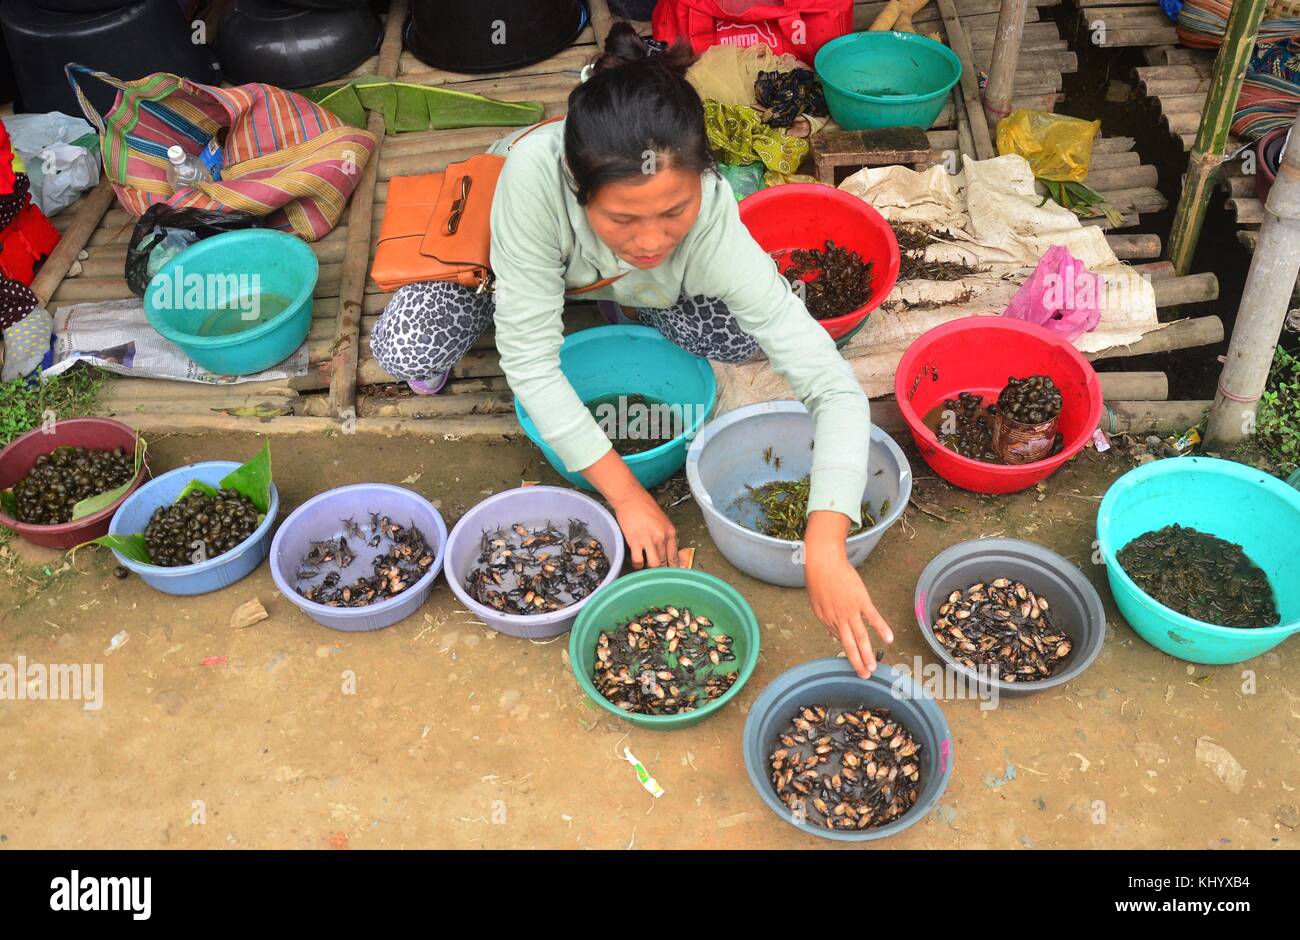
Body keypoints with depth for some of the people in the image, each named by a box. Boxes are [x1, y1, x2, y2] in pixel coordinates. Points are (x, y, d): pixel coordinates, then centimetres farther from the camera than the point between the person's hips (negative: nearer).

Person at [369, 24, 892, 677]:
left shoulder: (714, 228, -41)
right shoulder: (535, 171, -45)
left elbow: (835, 388, -42)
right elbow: (529, 358, -37)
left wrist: (825, 549, -55)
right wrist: (625, 493, -37)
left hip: (625, 287, 2)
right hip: (505, 248, -1)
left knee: (745, 337, -23)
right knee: (405, 352, -25)